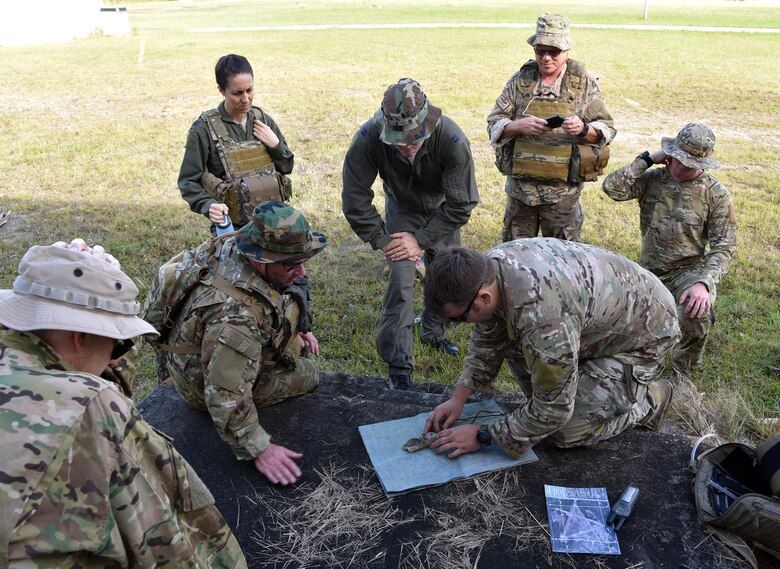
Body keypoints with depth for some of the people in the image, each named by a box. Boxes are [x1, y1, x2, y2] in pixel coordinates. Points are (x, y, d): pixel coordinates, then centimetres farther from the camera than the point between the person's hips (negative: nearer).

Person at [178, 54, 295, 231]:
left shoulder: (263, 120, 3)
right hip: (233, 228, -4)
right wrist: (208, 205, -24)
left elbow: (287, 167, 11)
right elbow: (188, 181, -7)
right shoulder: (205, 129, -10)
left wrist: (275, 145, -8)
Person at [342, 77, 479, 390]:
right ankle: (398, 363, -2)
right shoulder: (368, 138, -35)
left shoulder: (453, 140, -36)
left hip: (442, 208, 1)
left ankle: (434, 332, 39)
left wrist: (421, 239, -25)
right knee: (401, 281, -13)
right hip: (402, 208, -1)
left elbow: (461, 204, -26)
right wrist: (383, 241, -23)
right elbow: (355, 200, -23)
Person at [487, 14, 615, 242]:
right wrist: (518, 126, -21)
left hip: (562, 191, -1)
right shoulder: (520, 80, 1)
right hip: (520, 186, 2)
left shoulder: (584, 82, -2)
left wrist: (584, 128, -24)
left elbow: (607, 129, -1)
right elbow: (494, 124, 1)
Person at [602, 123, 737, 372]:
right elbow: (612, 188, -18)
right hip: (650, 271, 4)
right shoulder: (652, 179, -2)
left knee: (695, 317, -33)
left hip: (690, 270, -3)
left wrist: (704, 283, -28)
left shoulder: (716, 194, -8)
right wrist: (647, 159, -16)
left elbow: (724, 247, -11)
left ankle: (686, 369, -1)